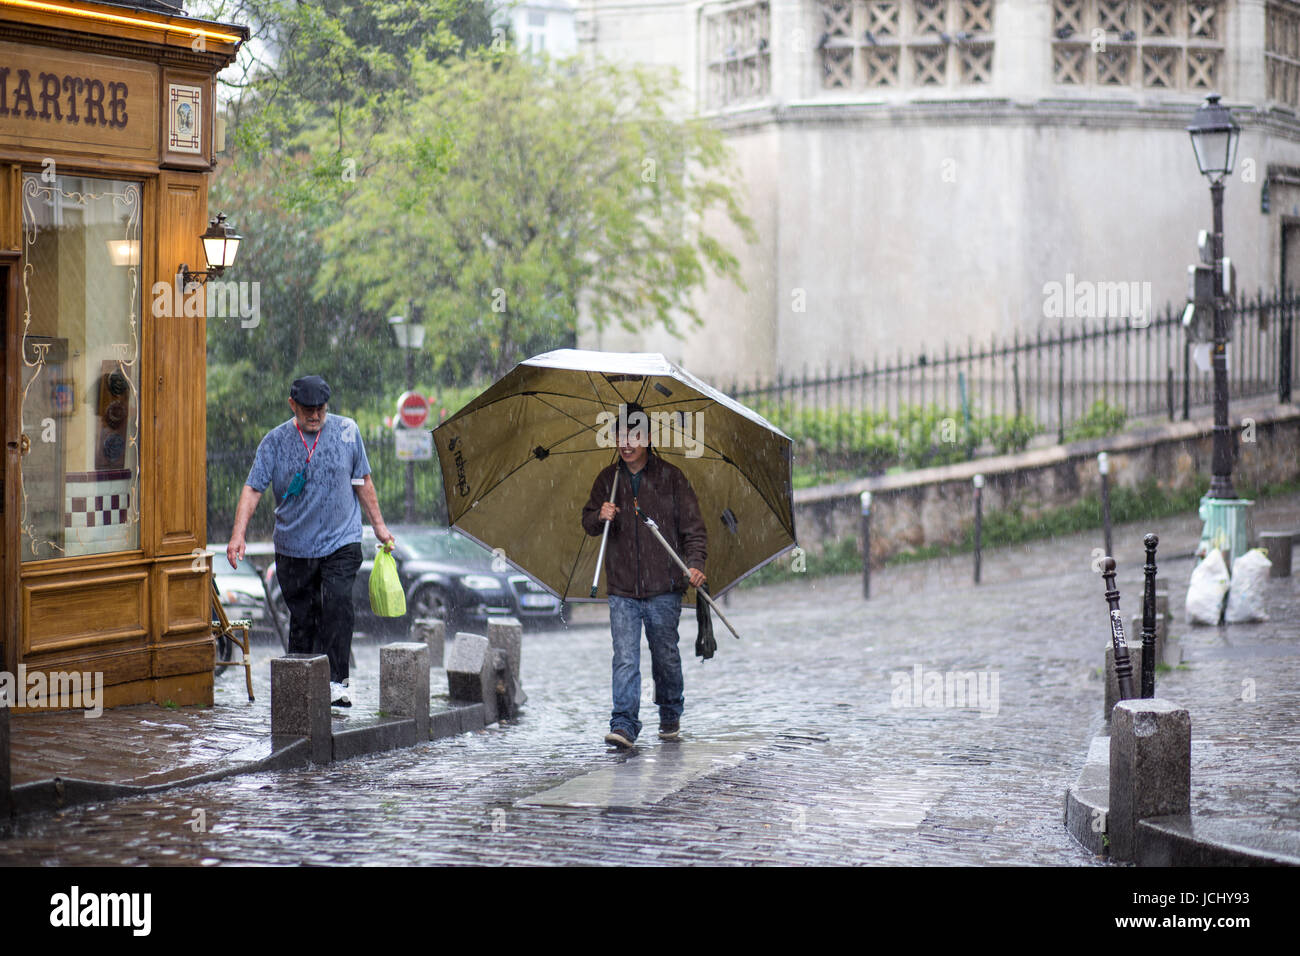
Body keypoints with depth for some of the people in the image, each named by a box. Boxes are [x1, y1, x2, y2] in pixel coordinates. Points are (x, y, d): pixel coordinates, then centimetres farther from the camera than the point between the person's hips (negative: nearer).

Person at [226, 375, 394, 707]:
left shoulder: (347, 431, 3)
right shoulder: (275, 440, 1)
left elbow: (362, 481, 12)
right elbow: (253, 488, -4)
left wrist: (378, 525, 13)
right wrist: (238, 535, -15)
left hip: (341, 543, -1)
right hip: (293, 548, 1)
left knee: (337, 605, -18)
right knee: (301, 617, 6)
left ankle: (336, 681, -16)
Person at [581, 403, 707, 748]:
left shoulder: (670, 477, 2)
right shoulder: (608, 479, 11)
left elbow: (692, 525, 1)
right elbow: (587, 521, 17)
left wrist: (695, 562, -15)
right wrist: (600, 516, -8)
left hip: (663, 589, -1)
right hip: (622, 589, 1)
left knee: (665, 656, 9)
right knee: (625, 658, -9)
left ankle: (670, 716, 30)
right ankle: (624, 725, -11)